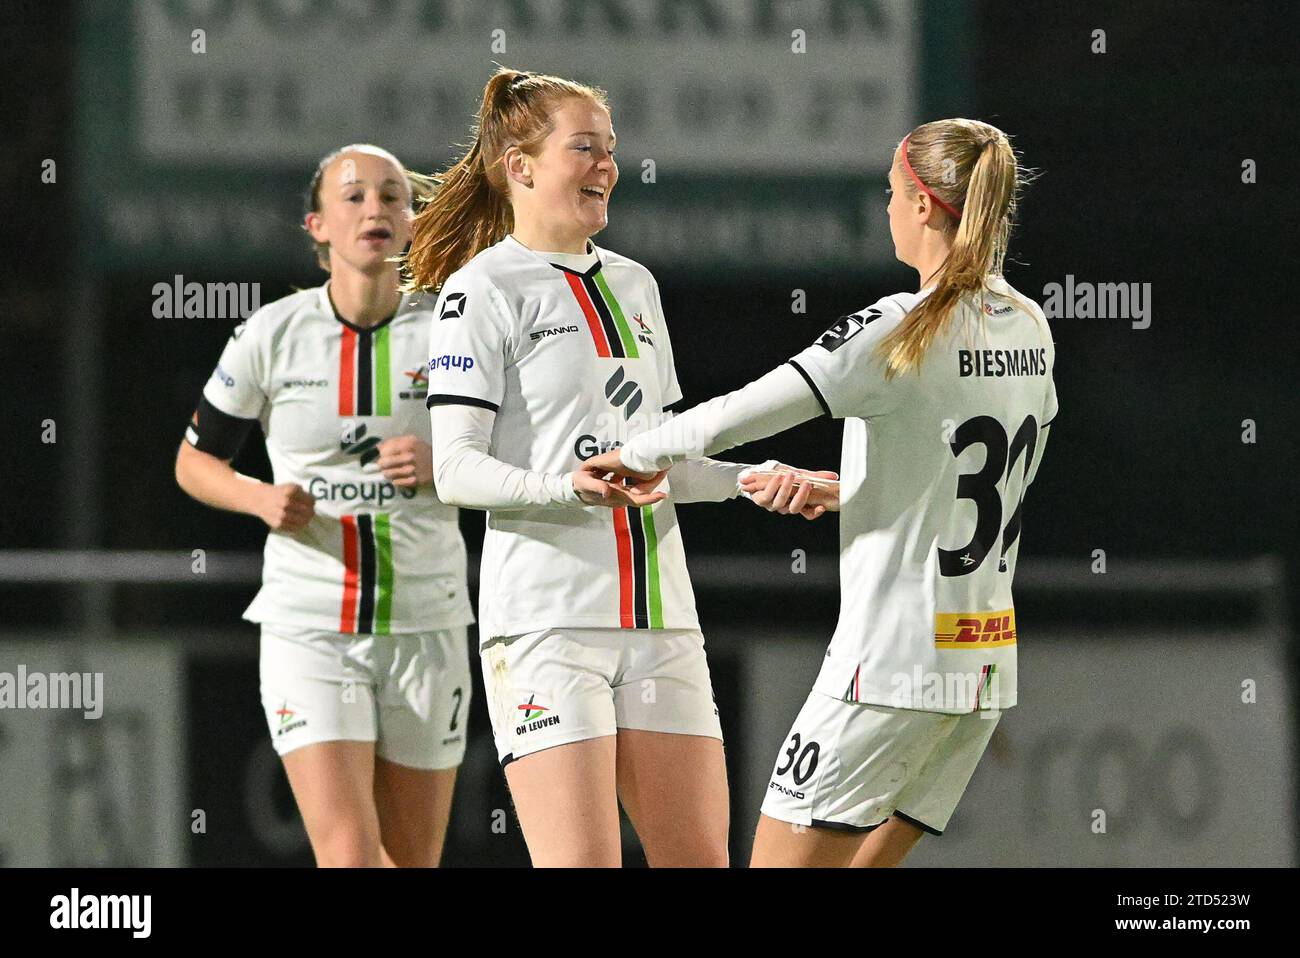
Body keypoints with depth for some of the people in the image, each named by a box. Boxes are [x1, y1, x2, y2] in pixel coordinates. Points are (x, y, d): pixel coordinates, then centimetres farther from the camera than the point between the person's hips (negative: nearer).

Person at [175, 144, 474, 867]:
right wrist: (262, 499, -11)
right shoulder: (272, 335, -3)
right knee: (349, 861, -17)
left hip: (425, 631, 2)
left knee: (412, 865, 8)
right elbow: (195, 462, 10)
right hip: (310, 635, -2)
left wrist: (445, 467, -17)